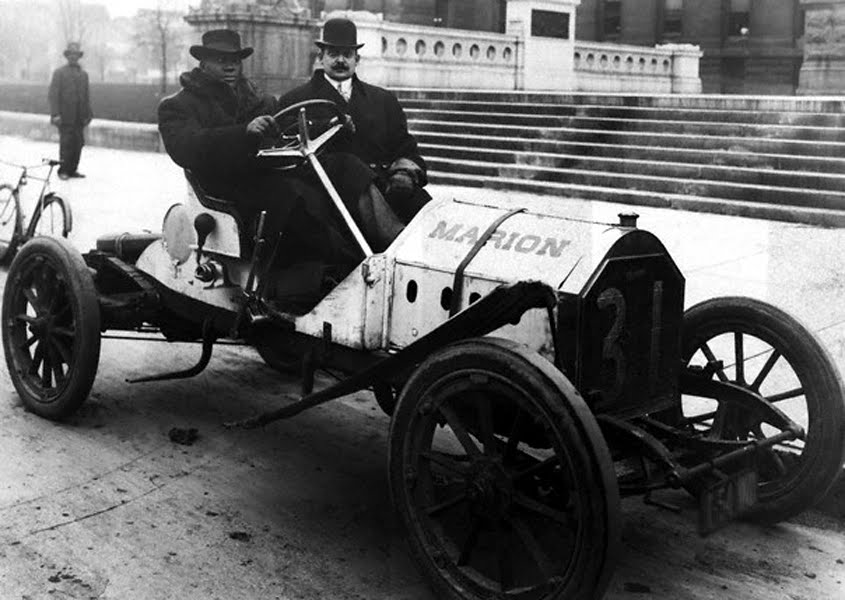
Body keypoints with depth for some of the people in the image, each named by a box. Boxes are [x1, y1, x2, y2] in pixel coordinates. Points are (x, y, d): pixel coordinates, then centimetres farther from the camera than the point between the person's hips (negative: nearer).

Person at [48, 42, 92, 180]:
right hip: (65, 117, -4)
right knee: (66, 144, -5)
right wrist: (55, 114, -12)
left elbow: (86, 96, 17)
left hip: (79, 117, 4)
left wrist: (88, 115, 9)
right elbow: (53, 95, -3)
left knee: (78, 144, 2)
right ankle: (63, 170, 4)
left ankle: (72, 170, 10)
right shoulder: (59, 73, 2)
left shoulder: (84, 74, 16)